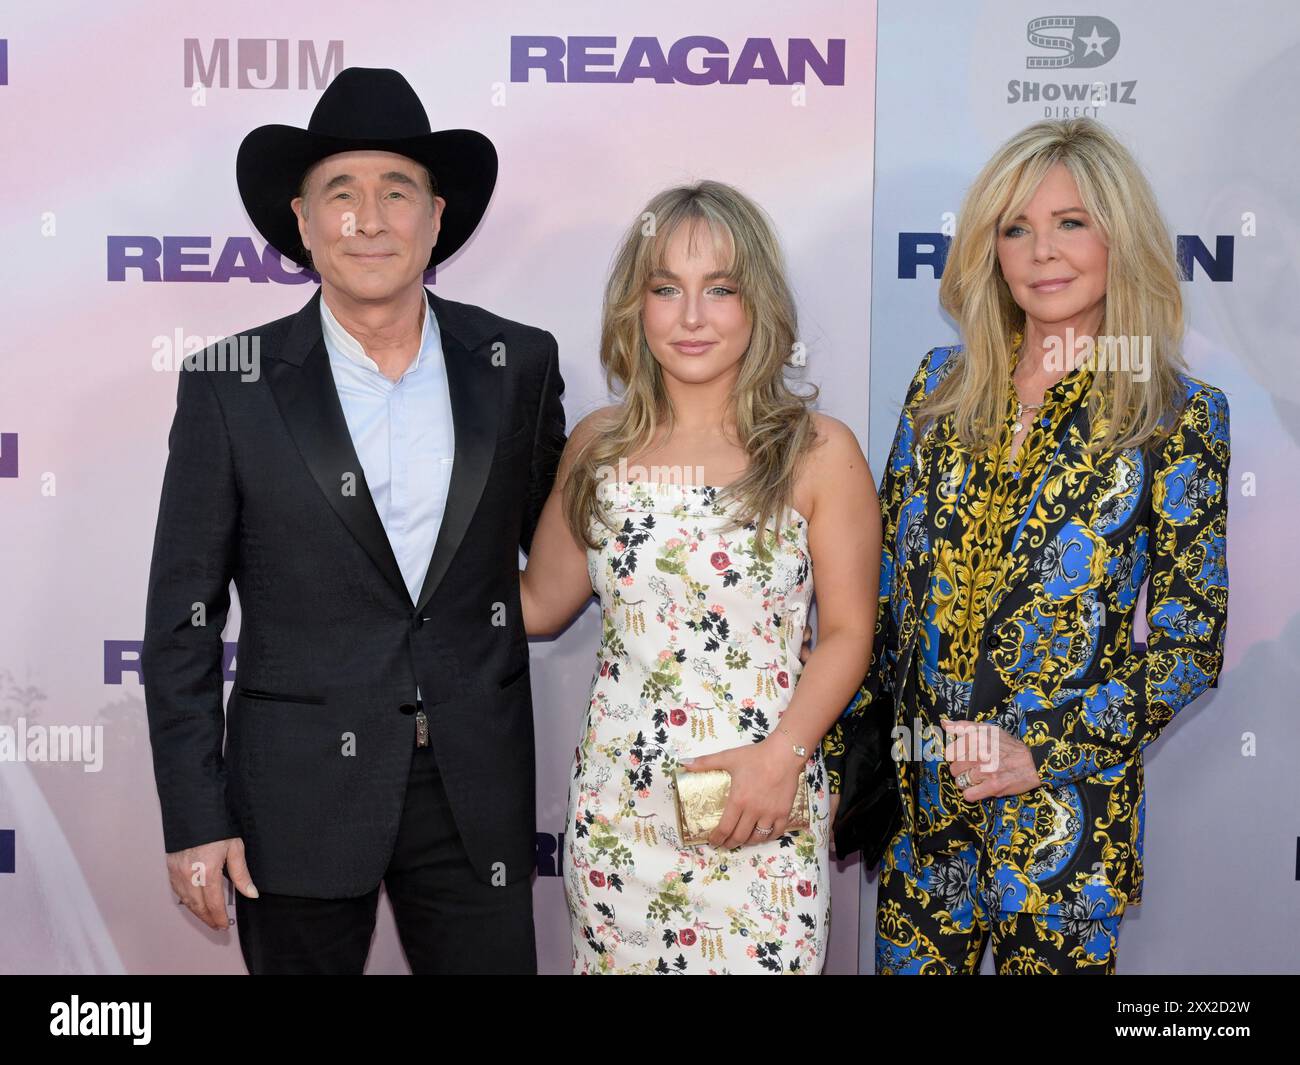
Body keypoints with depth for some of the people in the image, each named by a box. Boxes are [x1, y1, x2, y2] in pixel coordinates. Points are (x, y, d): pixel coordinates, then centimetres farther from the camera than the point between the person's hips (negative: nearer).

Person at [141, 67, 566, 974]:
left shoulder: (519, 364, 0)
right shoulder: (231, 385, -5)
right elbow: (184, 618, -3)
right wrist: (194, 820, -6)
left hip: (477, 788, 2)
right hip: (299, 793, -1)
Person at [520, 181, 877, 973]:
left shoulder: (819, 452, -5)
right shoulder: (598, 447, 4)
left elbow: (847, 632, -2)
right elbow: (541, 603, 11)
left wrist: (782, 757, -13)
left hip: (762, 813, -2)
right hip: (614, 809, 3)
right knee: (612, 962, 11)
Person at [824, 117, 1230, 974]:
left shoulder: (1180, 416, -7)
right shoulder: (942, 383, 3)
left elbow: (1190, 647, -6)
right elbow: (884, 583, 7)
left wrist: (1041, 750, -15)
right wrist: (836, 754, 3)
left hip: (1068, 803, -3)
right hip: (920, 793, 3)